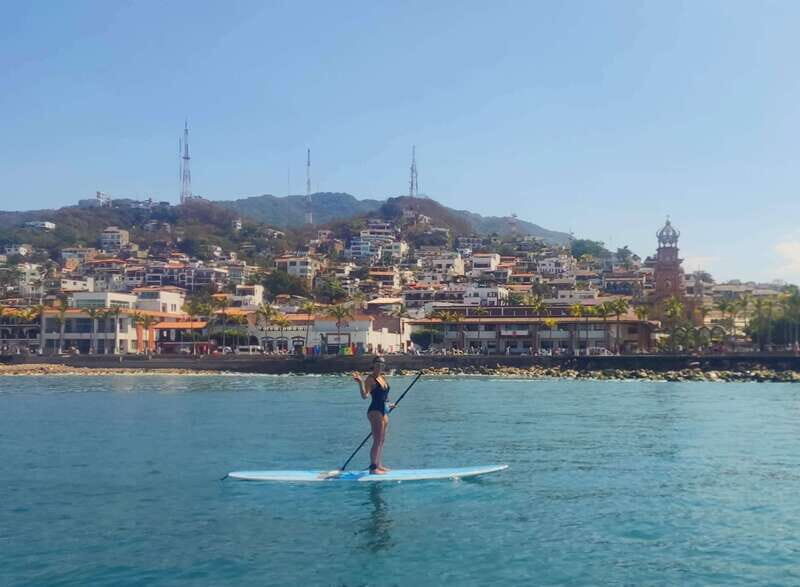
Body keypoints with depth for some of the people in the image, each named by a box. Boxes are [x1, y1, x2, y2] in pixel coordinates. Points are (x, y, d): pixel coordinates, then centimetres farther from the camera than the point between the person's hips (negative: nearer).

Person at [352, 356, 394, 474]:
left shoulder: (383, 377, 13)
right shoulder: (370, 378, -12)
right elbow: (365, 396, -25)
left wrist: (388, 404, 27)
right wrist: (360, 383, -36)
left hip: (383, 411, 9)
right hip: (375, 411, -9)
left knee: (382, 441, 14)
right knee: (377, 441, -10)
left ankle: (378, 465, 22)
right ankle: (373, 467, -8)